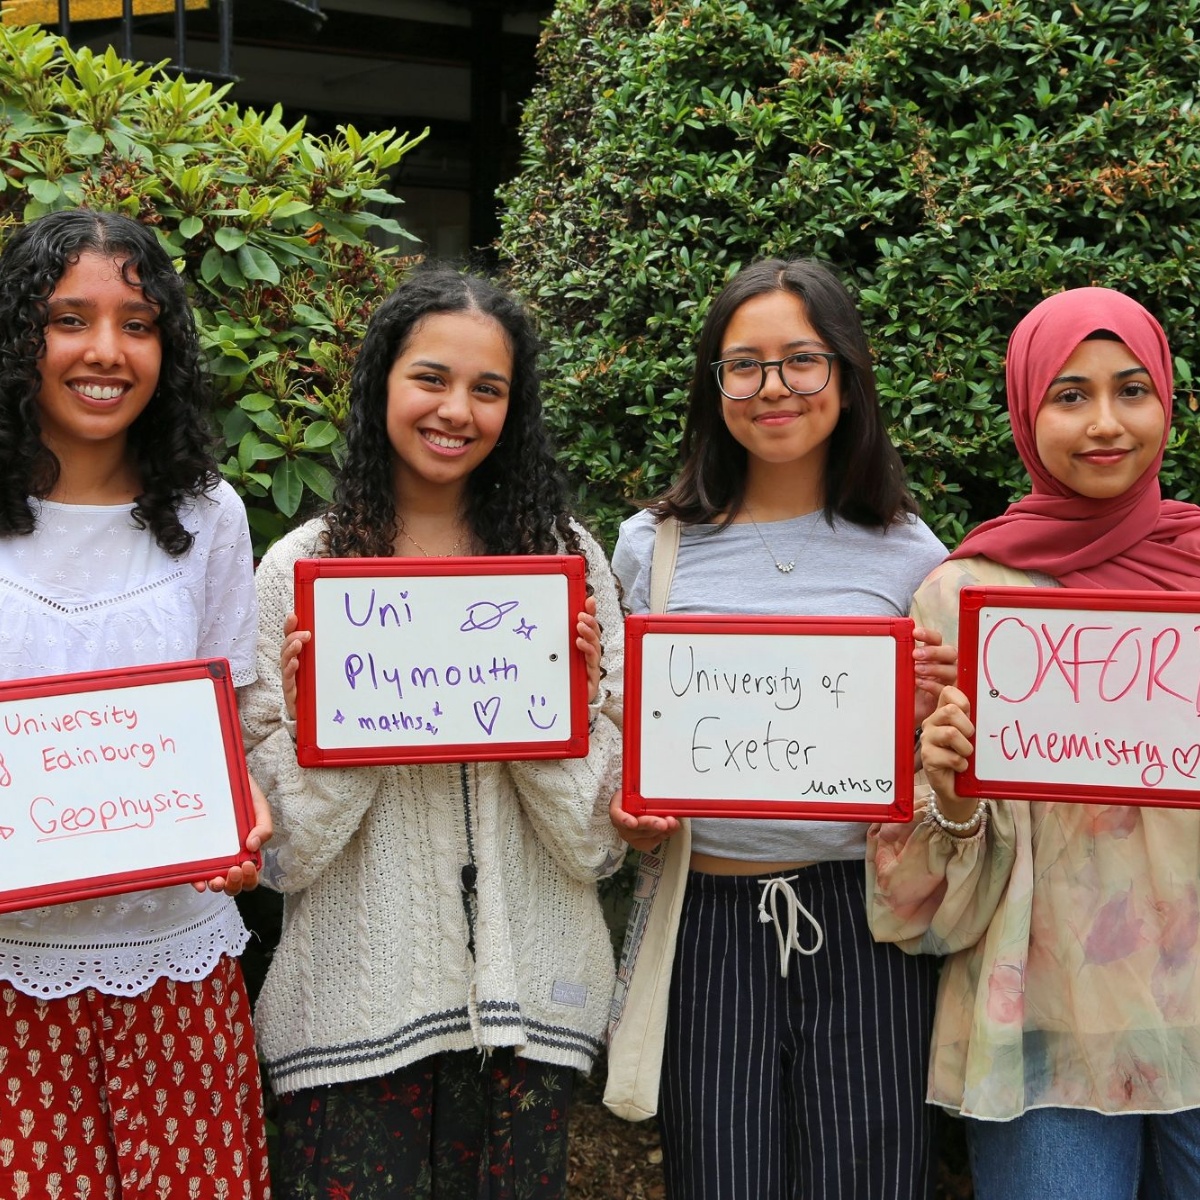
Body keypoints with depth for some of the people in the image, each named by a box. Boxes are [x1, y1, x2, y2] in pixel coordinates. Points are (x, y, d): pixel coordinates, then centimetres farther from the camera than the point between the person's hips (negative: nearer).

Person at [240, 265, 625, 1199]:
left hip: (528, 982, 1)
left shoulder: (566, 556, 1)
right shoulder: (299, 568, -3)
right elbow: (282, 838, -1)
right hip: (360, 988, -1)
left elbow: (599, 825, 2)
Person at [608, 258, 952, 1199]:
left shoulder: (908, 555, 4)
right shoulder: (653, 547, 4)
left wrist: (935, 713, -9)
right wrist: (628, 813, -6)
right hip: (708, 917, 1)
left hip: (865, 917, 0)